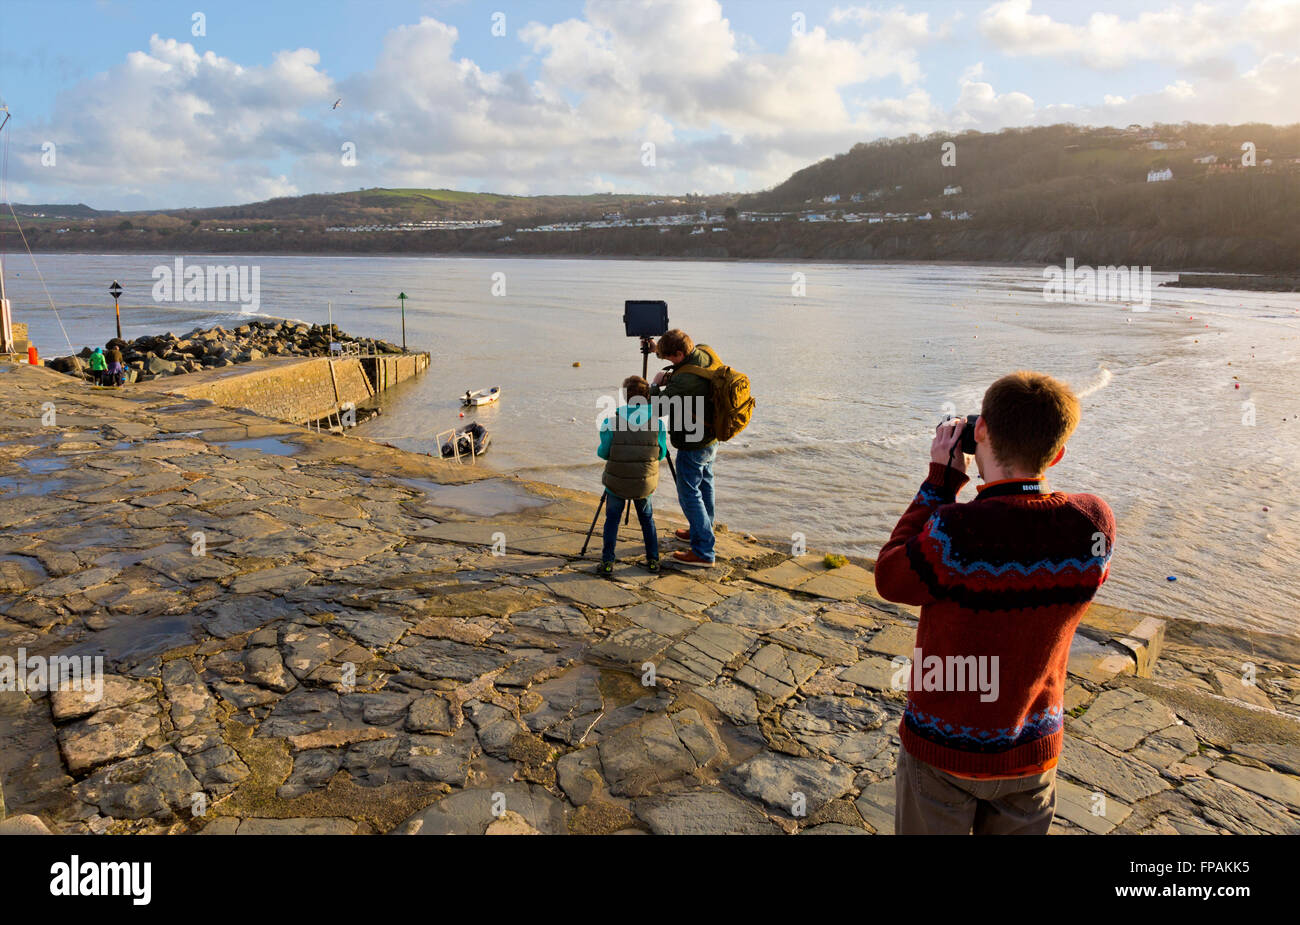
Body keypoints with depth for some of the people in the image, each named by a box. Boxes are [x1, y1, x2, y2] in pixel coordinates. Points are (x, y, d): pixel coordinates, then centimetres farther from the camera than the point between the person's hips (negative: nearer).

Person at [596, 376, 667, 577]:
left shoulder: (611, 422, -14)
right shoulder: (657, 423, -10)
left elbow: (603, 453, -5)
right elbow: (661, 454, 0)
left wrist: (599, 449, 18)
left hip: (616, 483, -1)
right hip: (645, 484, 1)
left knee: (612, 518, 16)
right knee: (647, 518, 22)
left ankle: (607, 562, 13)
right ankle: (653, 559, 23)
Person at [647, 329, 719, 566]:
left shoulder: (686, 379, -33)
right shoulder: (707, 352, -6)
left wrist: (656, 383, -10)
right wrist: (658, 349, 15)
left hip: (692, 445, -10)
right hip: (711, 438, 10)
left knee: (689, 494, -1)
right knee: (704, 485, 24)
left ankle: (703, 552, 1)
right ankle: (702, 531, 42)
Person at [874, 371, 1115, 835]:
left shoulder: (954, 531, -31)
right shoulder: (1095, 525, -16)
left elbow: (890, 579, -12)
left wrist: (940, 481, -9)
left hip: (943, 749, -3)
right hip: (1032, 753, 4)